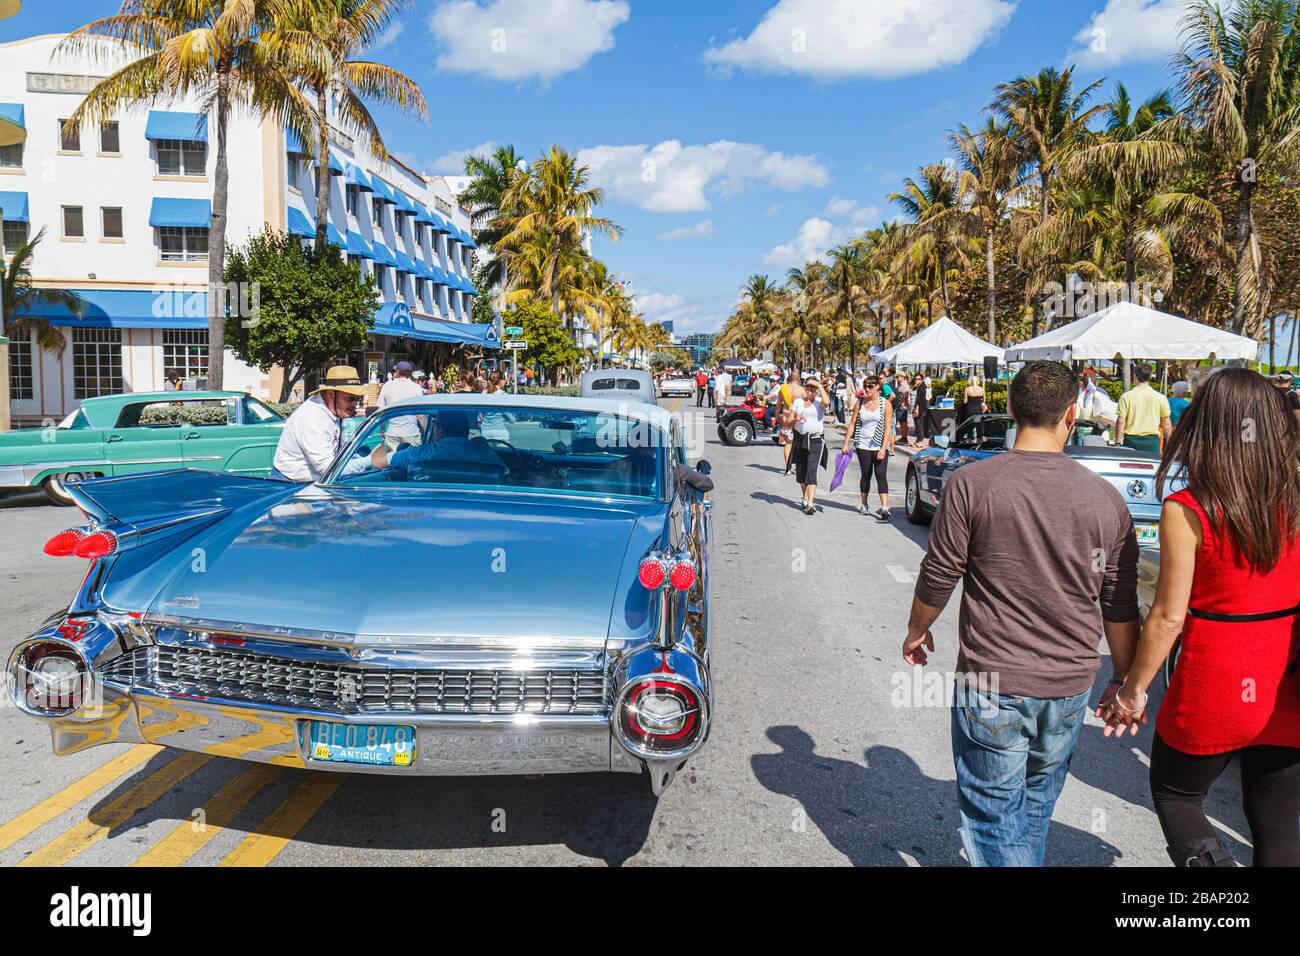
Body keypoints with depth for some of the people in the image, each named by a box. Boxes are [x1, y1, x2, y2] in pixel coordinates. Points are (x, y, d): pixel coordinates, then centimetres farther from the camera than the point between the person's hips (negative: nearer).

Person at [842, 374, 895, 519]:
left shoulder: (886, 403, -2)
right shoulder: (860, 403, 6)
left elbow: (888, 427, -7)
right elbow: (852, 423, 7)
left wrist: (883, 448, -15)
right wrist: (846, 444, 1)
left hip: (880, 446, -2)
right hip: (863, 446, 2)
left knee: (881, 475, -10)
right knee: (866, 475, 10)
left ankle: (884, 508, -15)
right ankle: (864, 505, 23)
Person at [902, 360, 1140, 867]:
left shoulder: (971, 483, -13)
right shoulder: (1105, 498, -3)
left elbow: (938, 576, -7)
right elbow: (1120, 606, 3)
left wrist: (917, 629, 12)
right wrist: (1125, 680, 17)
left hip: (993, 683, -4)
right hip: (1070, 683, 4)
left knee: (994, 811, 8)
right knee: (1037, 800, 24)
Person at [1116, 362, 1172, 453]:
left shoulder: (1126, 396, -4)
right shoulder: (1160, 398, 2)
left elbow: (1121, 421, -6)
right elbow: (1166, 424, 6)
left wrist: (1118, 441, -1)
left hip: (1131, 439, -1)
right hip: (1152, 440, 1)